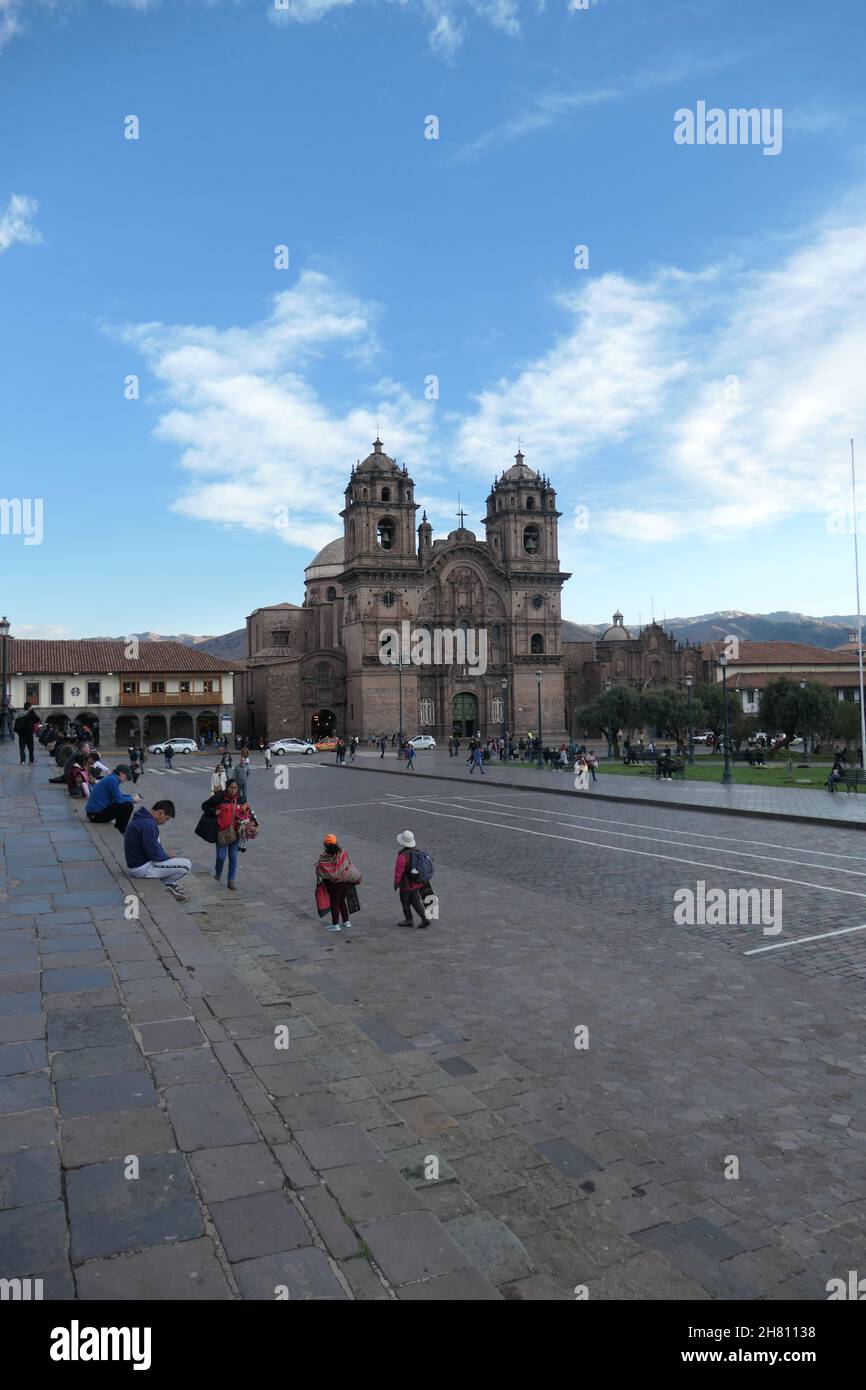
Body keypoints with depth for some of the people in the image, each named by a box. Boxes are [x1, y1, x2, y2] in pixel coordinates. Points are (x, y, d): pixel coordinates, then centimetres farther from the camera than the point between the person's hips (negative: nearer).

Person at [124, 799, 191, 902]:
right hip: (141, 868, -10)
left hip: (136, 862, 10)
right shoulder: (148, 824, -23)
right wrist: (168, 856, -3)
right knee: (187, 865, -13)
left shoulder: (141, 819, 9)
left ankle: (171, 886, 17)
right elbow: (155, 854, -22)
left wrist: (166, 854, 7)